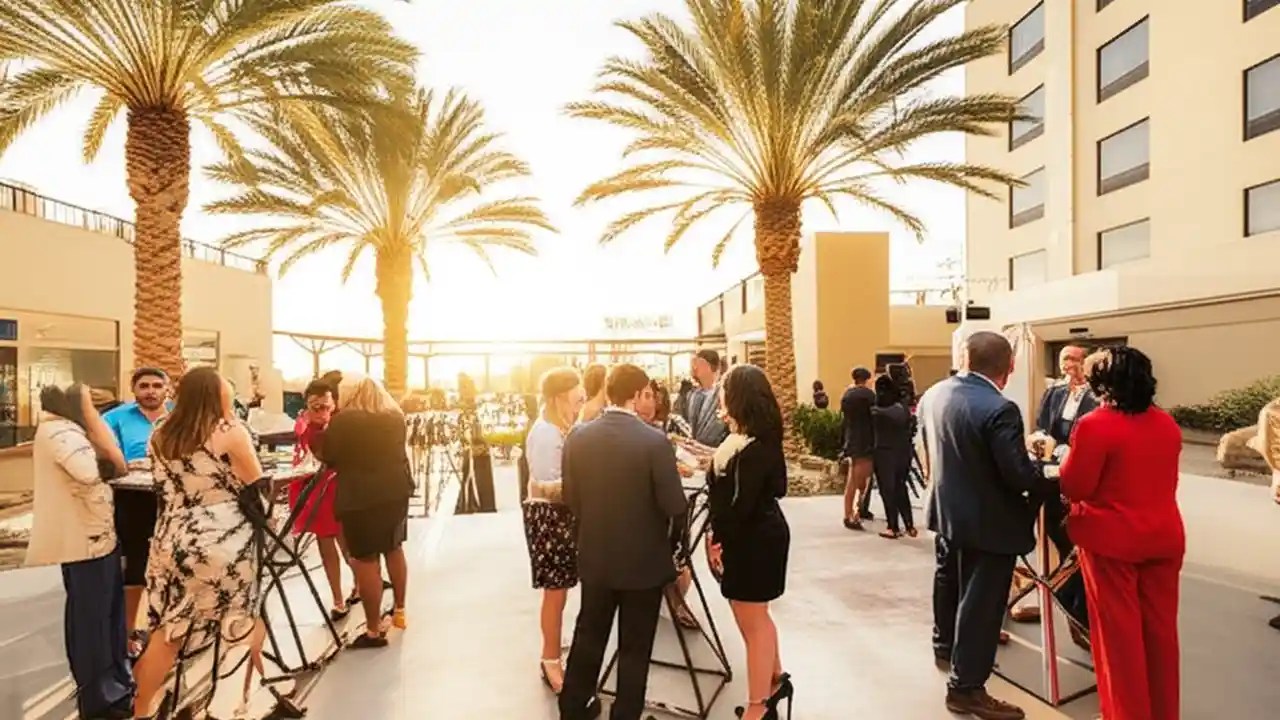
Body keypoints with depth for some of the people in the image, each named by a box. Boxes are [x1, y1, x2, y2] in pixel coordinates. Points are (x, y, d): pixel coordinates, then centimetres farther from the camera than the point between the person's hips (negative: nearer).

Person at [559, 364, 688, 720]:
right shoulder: (655, 442, -21)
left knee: (588, 634, 23)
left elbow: (571, 499, 1)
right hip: (643, 560, -4)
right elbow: (675, 508, -18)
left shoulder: (578, 437, -8)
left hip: (594, 556, 4)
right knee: (635, 647, 13)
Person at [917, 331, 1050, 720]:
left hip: (945, 510, 8)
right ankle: (967, 687, 17)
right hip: (987, 521, -8)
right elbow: (1020, 475, -24)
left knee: (949, 581, 27)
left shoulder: (933, 394, -3)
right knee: (980, 601, 5)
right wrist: (1054, 484, -5)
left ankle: (946, 645, 49)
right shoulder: (999, 409, -27)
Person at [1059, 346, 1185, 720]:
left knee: (1120, 631, 7)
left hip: (1112, 539, -6)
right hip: (1165, 535, 7)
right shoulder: (1168, 424, 4)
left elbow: (1073, 488, -16)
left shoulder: (1095, 425, -19)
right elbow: (1163, 481, 16)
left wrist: (1071, 457, 3)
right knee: (1161, 627, 17)